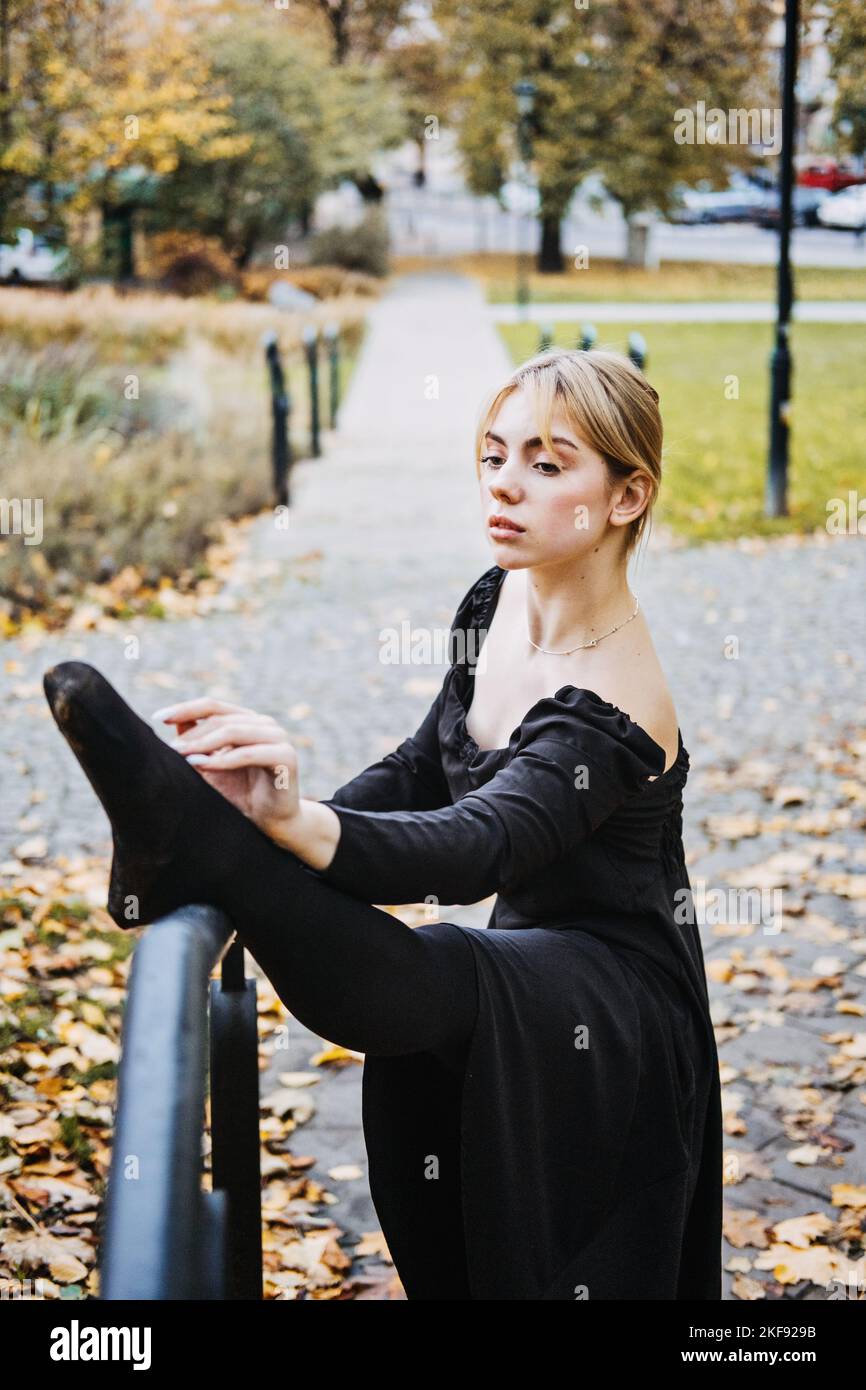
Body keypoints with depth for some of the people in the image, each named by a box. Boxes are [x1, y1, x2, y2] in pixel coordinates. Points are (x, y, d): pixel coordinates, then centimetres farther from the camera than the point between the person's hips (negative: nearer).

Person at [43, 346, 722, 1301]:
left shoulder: (610, 708, -27)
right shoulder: (496, 603, 0)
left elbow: (475, 847, -41)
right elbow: (422, 768, 12)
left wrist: (295, 826, -60)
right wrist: (282, 830, -5)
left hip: (621, 1011, -8)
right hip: (531, 973, 8)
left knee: (403, 984, -39)